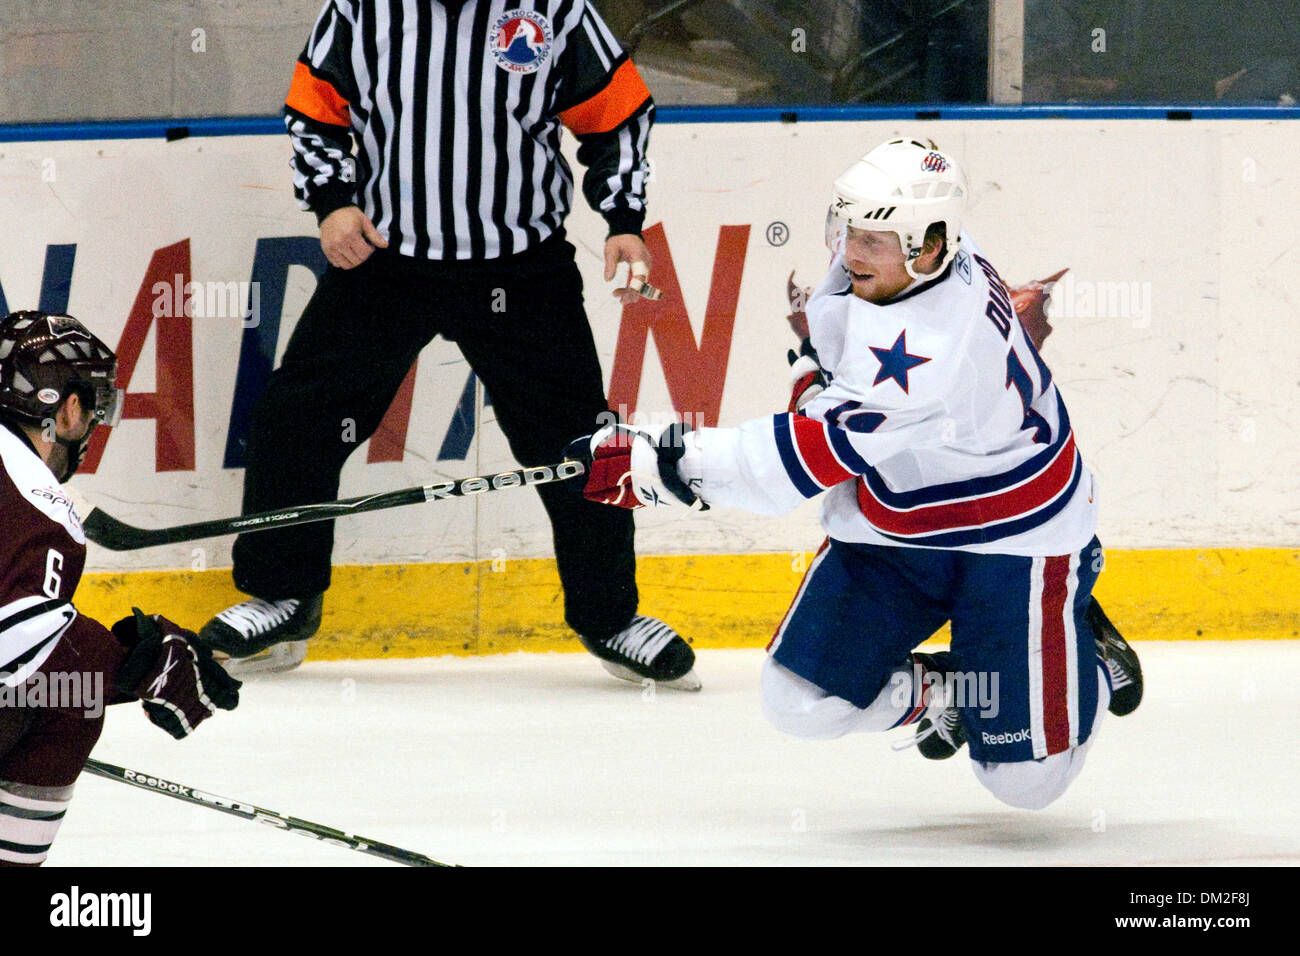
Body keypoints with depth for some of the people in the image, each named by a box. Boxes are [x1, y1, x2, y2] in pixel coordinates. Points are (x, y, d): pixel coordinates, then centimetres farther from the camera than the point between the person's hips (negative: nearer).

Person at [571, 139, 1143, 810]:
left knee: (1026, 777, -6)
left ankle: (1083, 653, 25)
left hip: (1011, 536, -7)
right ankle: (941, 689, 21)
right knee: (803, 702, -7)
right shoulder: (875, 262, -10)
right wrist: (815, 373, 0)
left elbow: (810, 456, -37)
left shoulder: (935, 347, -37)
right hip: (894, 523, 7)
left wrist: (659, 463, -36)